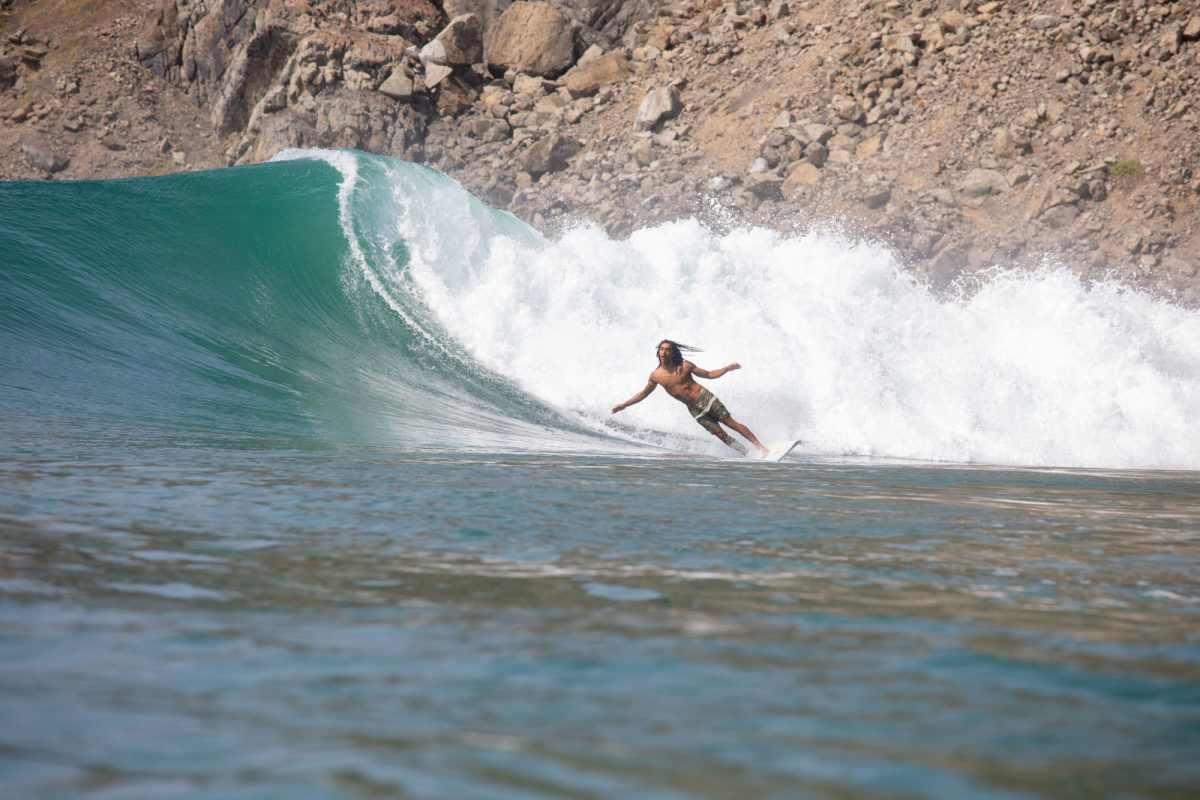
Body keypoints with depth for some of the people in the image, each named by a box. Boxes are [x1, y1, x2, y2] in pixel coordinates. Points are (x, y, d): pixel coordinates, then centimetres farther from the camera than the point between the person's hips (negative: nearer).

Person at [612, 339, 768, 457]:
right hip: (694, 409, 1)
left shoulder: (684, 366, -5)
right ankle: (748, 455, 2)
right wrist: (623, 405, 15)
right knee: (720, 434, -8)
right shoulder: (656, 375, -2)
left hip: (706, 397, -1)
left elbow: (709, 375, 4)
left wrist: (727, 368, -8)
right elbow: (644, 393, 14)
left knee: (732, 423, -6)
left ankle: (763, 449, -2)